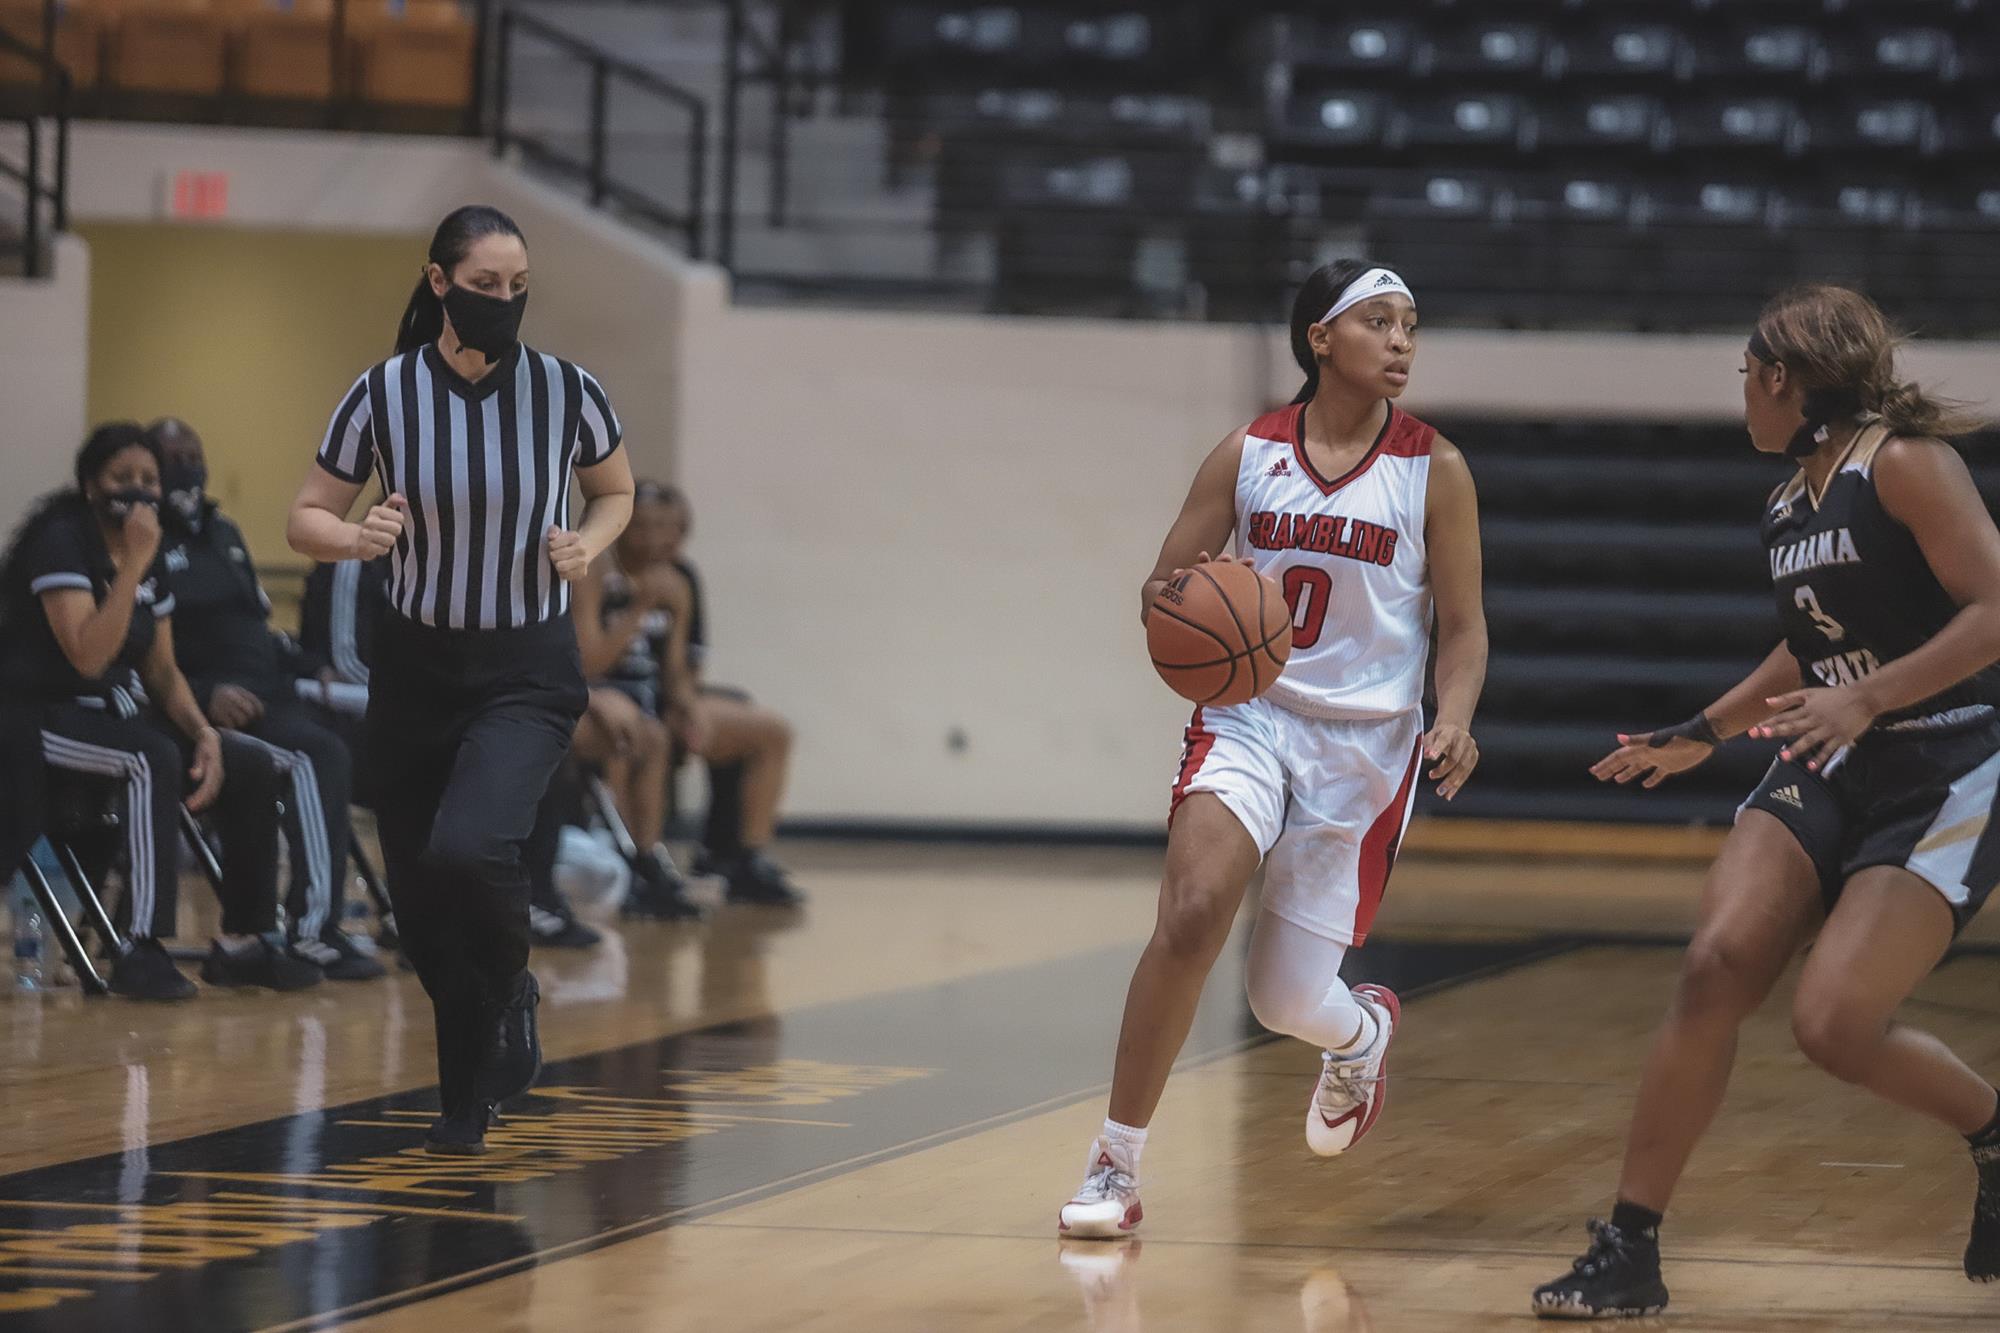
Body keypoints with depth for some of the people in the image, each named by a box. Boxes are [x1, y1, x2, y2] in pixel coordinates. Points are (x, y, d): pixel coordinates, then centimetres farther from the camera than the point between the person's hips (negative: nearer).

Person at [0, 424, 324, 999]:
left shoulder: (149, 555, 9)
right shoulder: (61, 541, -15)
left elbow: (162, 670, 13)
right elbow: (88, 656, -27)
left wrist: (204, 732, -5)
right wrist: (133, 565, -26)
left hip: (121, 711, 8)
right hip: (47, 715, -8)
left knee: (252, 766, -7)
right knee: (153, 759, -35)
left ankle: (245, 940, 2)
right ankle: (141, 951, -36)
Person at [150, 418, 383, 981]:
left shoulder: (223, 534, 25)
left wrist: (313, 669, 10)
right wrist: (205, 694, -23)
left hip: (271, 694, 8)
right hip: (206, 711, -8)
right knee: (316, 754, -31)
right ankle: (312, 934, -33)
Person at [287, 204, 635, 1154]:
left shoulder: (566, 391, -7)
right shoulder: (384, 394, -7)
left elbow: (616, 493, 12)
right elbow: (307, 518, 1)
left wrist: (589, 542, -9)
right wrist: (359, 535, -20)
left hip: (529, 674, -2)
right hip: (416, 668, 2)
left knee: (467, 850, -26)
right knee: (419, 897, 7)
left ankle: (506, 991, 5)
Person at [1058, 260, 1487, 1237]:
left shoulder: (1433, 469, -3)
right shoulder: (1249, 454, 0)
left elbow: (1461, 625, 2)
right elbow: (1166, 586, 5)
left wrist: (1453, 723, -17)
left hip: (1366, 743, 0)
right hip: (1251, 714, 0)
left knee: (1287, 1000, 2)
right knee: (1192, 911, -26)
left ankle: (1363, 1031, 43)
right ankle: (1115, 1165, -16)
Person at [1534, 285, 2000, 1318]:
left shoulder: (1904, 464, -12)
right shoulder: (1789, 505, 13)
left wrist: (1864, 699, -28)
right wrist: (1701, 735, 30)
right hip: (1830, 770, 7)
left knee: (1835, 1024, -18)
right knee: (1716, 966, -13)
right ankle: (1629, 1252, -10)